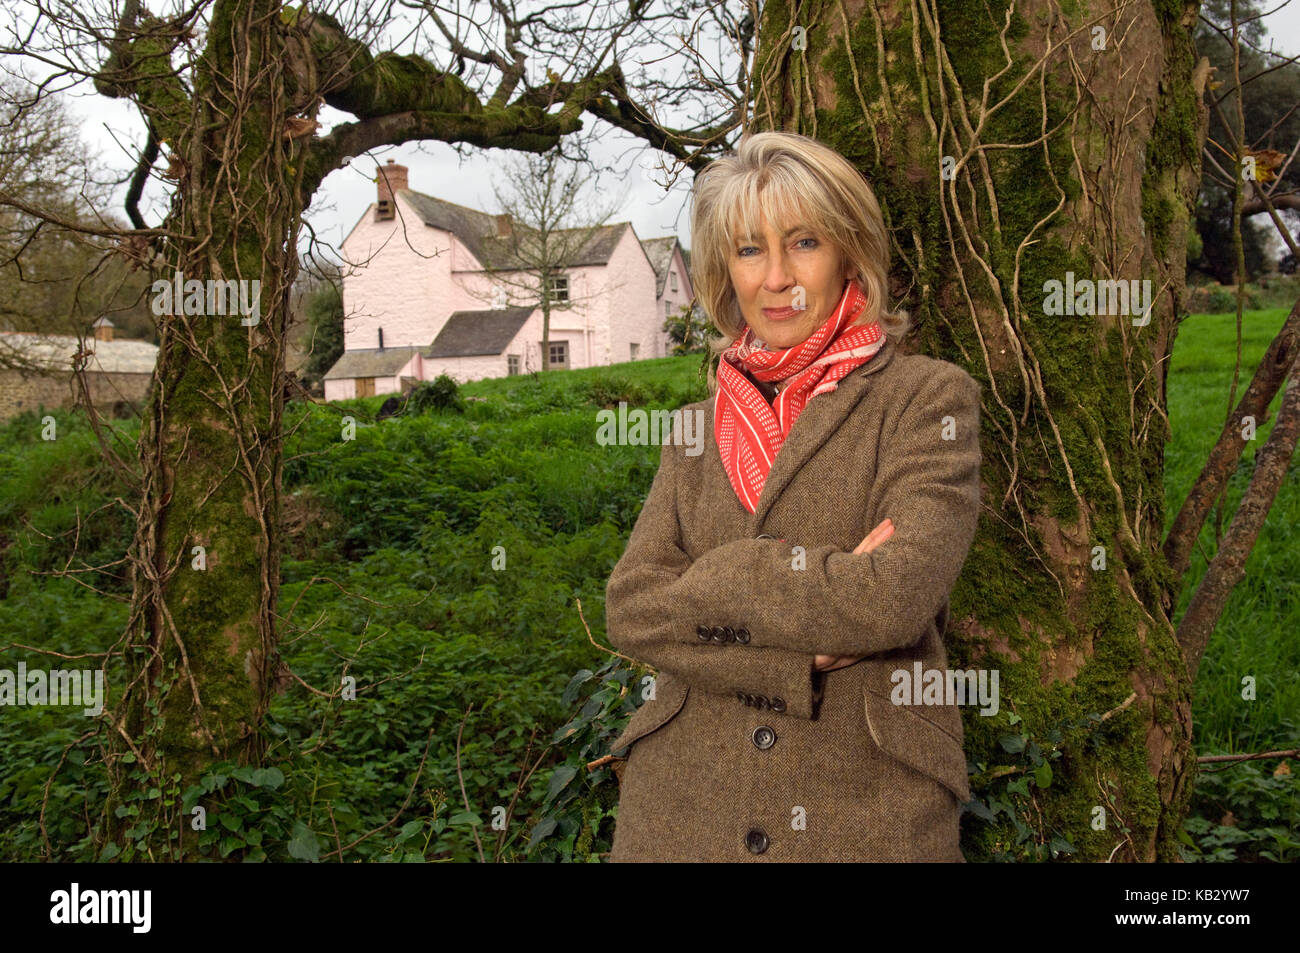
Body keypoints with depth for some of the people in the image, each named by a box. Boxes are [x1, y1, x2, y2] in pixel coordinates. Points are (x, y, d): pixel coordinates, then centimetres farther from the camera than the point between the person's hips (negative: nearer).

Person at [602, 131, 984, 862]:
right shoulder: (698, 428, 9)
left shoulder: (927, 399, -4)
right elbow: (631, 609, -3)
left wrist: (707, 581, -10)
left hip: (865, 811, -3)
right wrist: (795, 658, -16)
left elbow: (894, 596, -18)